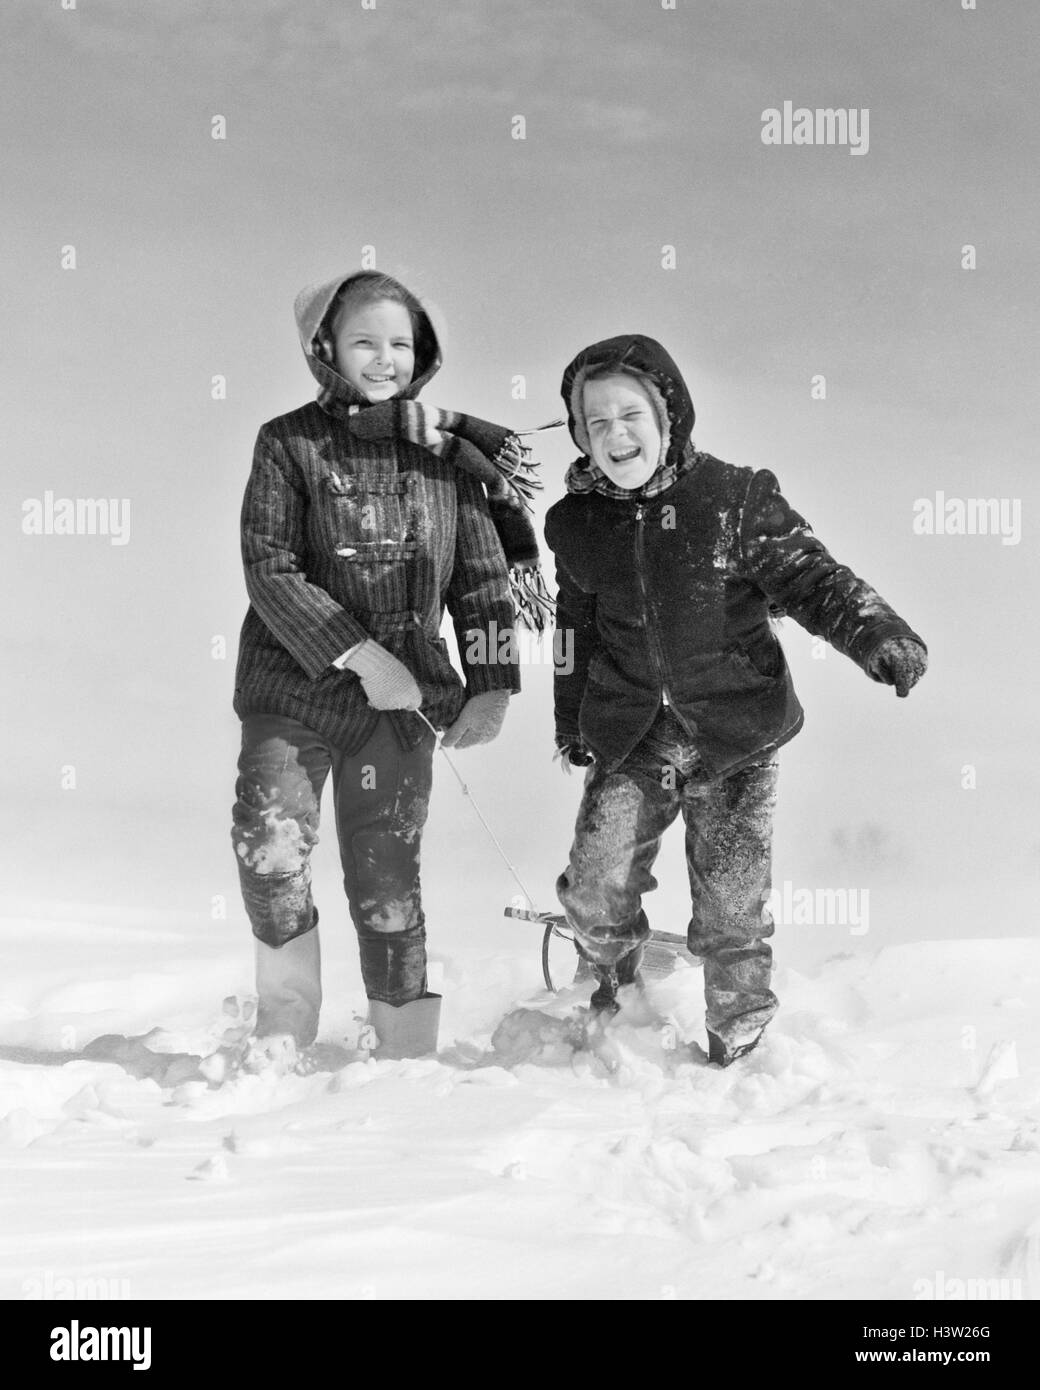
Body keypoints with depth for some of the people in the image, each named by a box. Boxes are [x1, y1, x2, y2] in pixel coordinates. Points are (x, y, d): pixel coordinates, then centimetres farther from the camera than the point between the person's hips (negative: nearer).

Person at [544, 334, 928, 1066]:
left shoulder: (736, 498, -9)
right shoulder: (577, 522, 4)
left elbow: (811, 576, -8)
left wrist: (878, 633, -25)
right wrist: (572, 721, 23)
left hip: (735, 731, -3)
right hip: (631, 736, 3)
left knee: (733, 902, 1)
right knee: (597, 885, -1)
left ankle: (738, 1038, 25)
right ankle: (612, 982, 32)